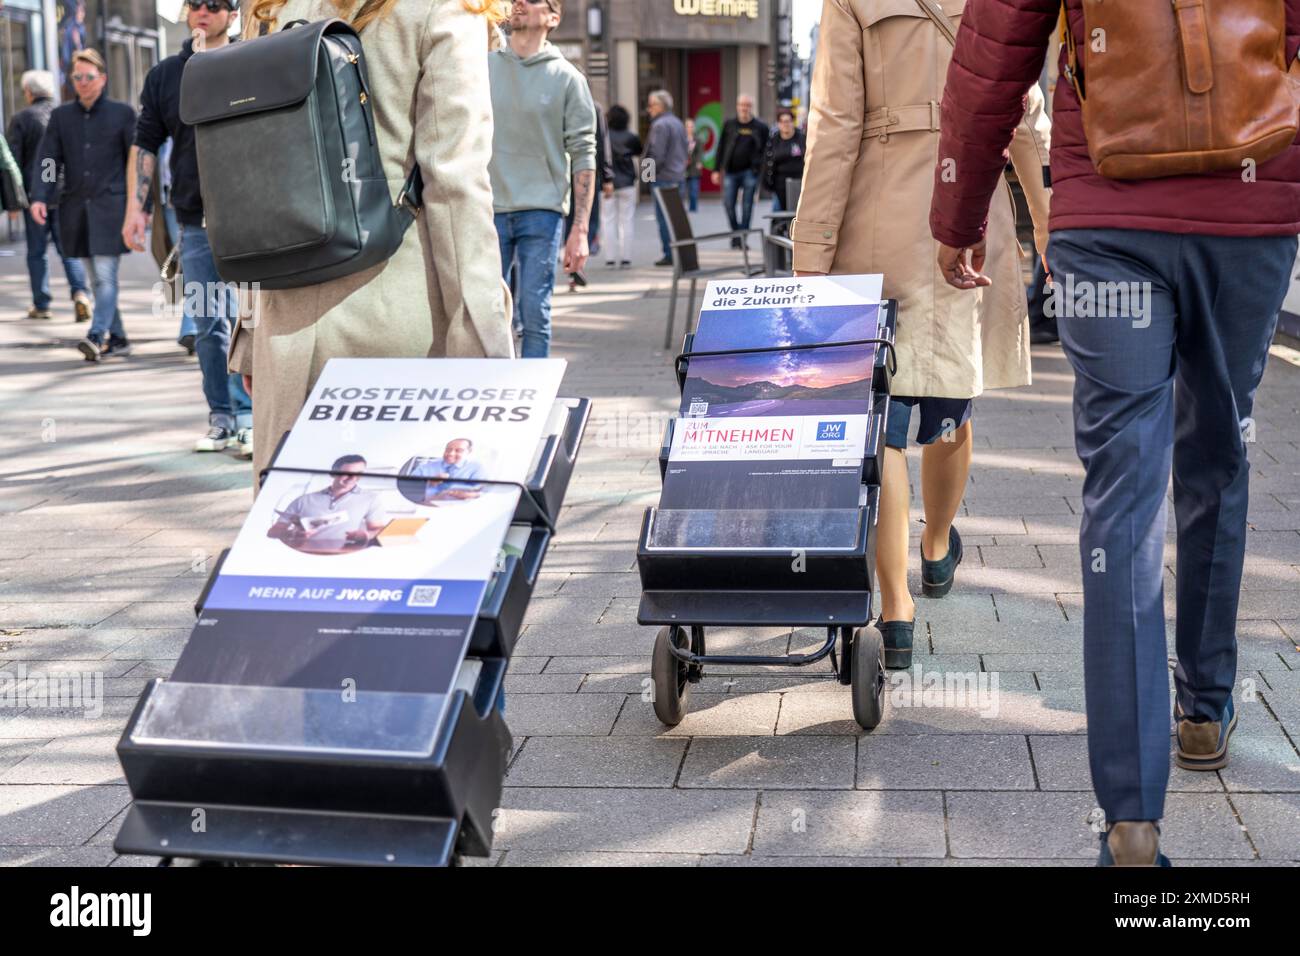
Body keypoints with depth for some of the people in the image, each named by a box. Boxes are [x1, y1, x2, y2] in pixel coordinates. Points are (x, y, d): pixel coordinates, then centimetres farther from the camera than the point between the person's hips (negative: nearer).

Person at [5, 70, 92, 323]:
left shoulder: (21, 119, -3)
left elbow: (14, 160, -5)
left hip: (35, 191, -2)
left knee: (37, 252, 7)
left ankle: (41, 305, 10)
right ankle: (80, 292, -15)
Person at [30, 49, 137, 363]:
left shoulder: (122, 113, 4)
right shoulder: (61, 116, 12)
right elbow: (48, 159, 7)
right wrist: (40, 197, -8)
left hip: (110, 205, -4)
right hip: (75, 208, 4)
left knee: (105, 274, -13)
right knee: (96, 277, 7)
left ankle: (96, 336, -21)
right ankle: (118, 338, 14)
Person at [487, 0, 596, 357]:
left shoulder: (567, 78, 2)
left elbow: (583, 156, 0)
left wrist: (580, 229, -7)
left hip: (541, 210, -2)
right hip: (489, 209, 2)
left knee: (535, 315, -2)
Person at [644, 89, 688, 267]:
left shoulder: (660, 125, -13)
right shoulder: (678, 123, 15)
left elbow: (657, 154, -18)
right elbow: (686, 152, 19)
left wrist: (651, 172, -6)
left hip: (663, 178, -9)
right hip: (679, 177, 9)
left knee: (664, 217, -5)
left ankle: (669, 254, -5)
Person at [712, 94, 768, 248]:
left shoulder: (760, 127, 4)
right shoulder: (729, 124, 9)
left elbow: (764, 151, 3)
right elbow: (721, 148, 10)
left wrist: (759, 169, -6)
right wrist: (717, 170, 6)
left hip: (749, 172, -2)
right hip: (730, 171, 2)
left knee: (747, 206, -1)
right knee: (728, 204, -3)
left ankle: (743, 238, 6)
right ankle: (736, 233, 16)